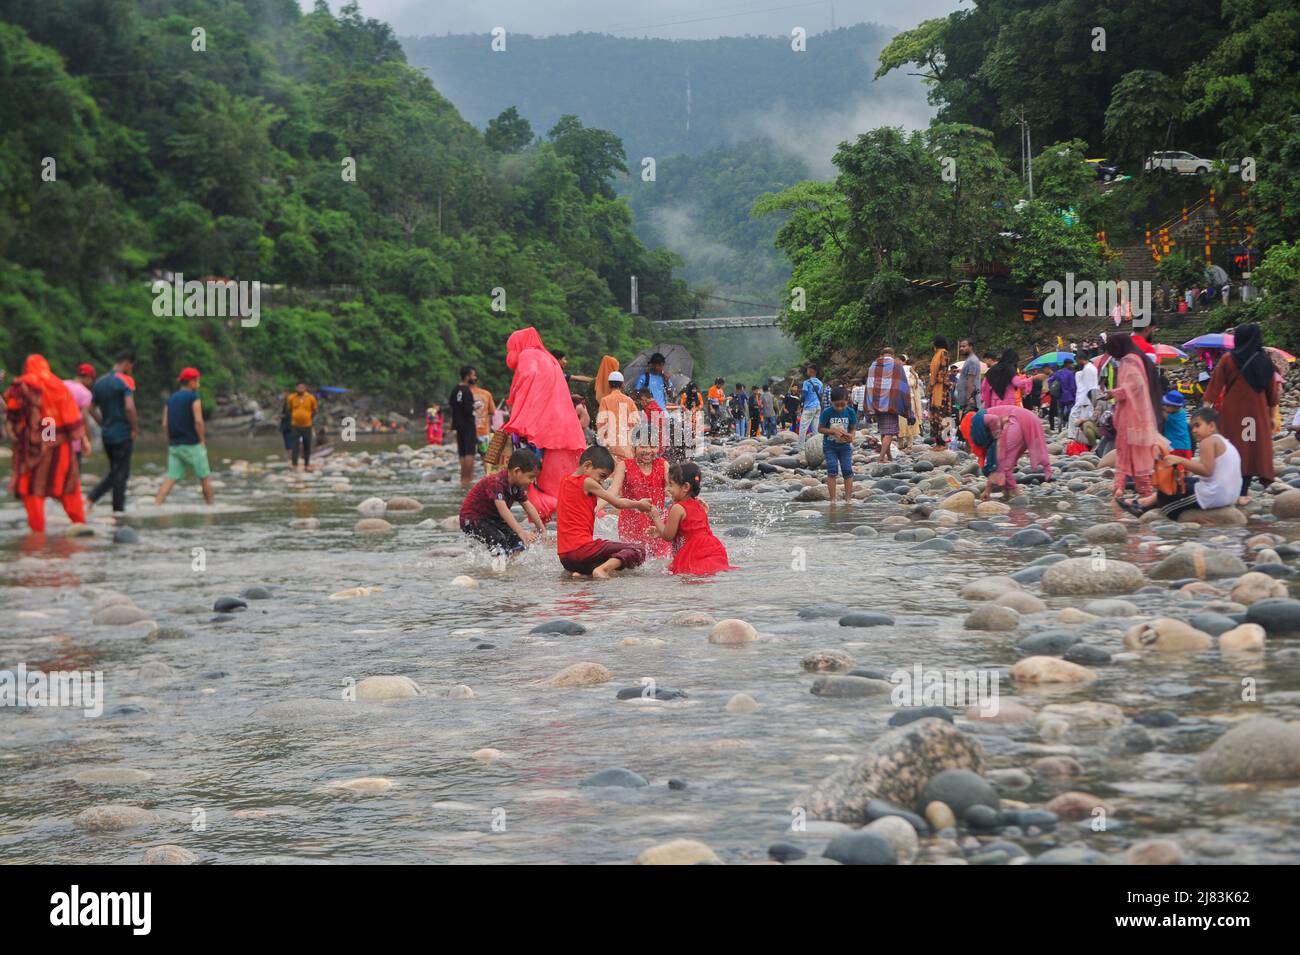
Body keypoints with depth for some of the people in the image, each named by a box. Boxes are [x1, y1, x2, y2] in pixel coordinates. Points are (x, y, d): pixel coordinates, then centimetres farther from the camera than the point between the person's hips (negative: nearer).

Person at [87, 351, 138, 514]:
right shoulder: (126, 380, -11)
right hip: (122, 434, -7)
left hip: (106, 434, 7)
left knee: (114, 472, 17)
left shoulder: (100, 382, 11)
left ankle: (91, 498, 2)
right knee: (121, 474, 2)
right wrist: (135, 428, -11)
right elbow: (129, 407, -22)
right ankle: (118, 509, 5)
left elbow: (91, 408, 13)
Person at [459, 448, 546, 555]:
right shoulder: (496, 482, -30)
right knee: (499, 543, -30)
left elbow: (528, 506, 6)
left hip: (492, 518, 8)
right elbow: (503, 509, -41)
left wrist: (543, 531, 2)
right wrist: (521, 532, -50)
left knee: (520, 541, -9)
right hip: (472, 519, -8)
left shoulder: (517, 485, -3)